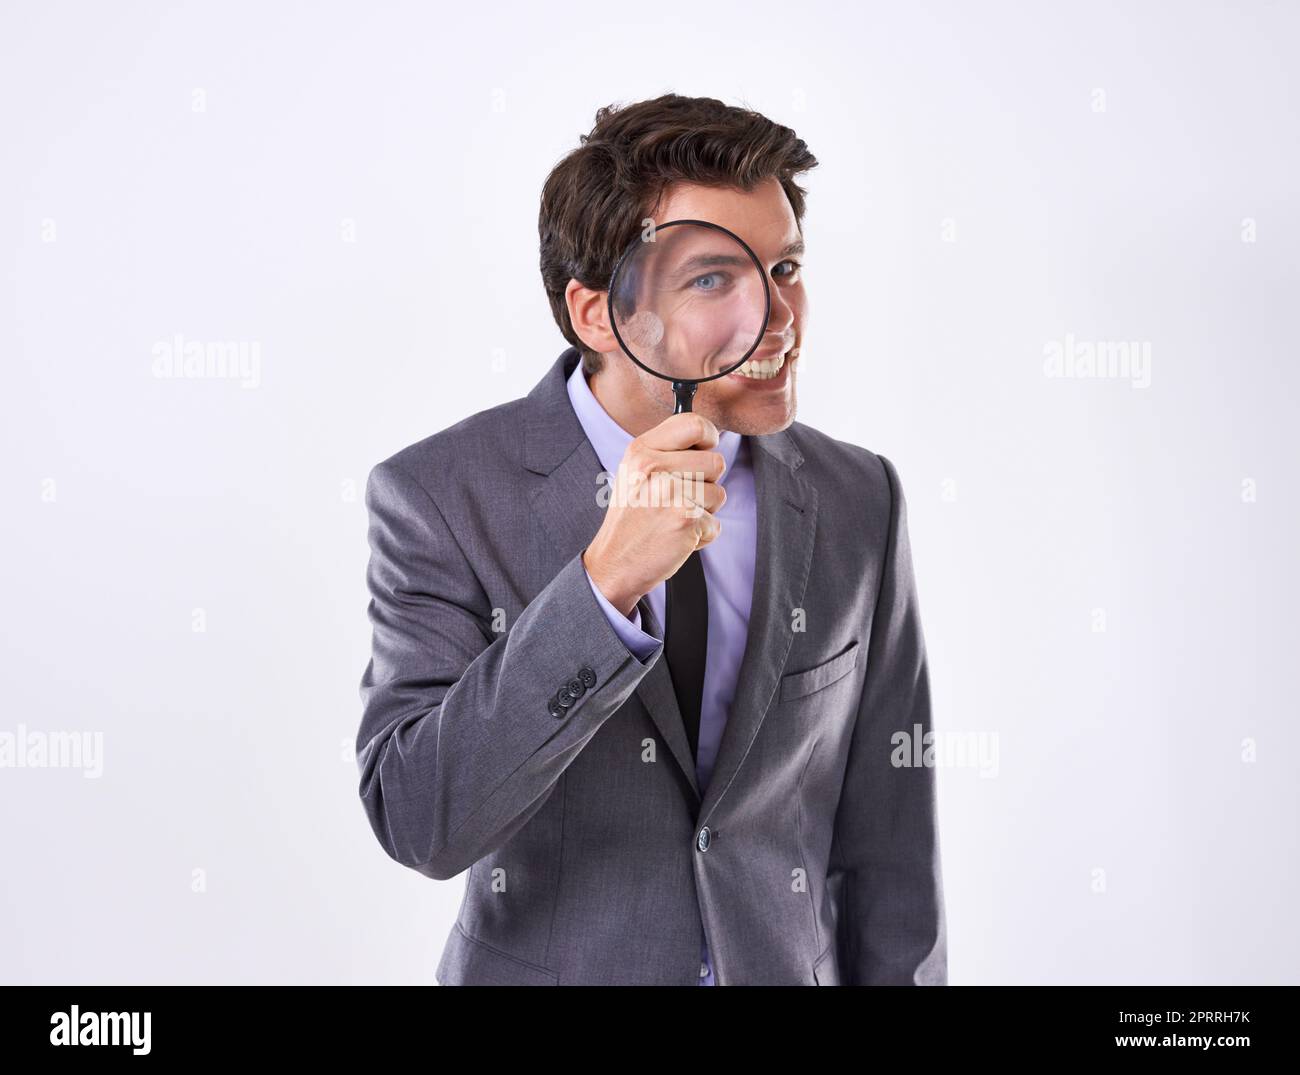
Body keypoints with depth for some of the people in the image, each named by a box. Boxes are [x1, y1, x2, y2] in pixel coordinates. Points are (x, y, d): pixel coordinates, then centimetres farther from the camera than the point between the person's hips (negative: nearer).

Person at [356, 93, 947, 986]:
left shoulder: (857, 501, -8)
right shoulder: (439, 497, -17)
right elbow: (417, 822, -25)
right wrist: (606, 582, -33)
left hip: (793, 963, 3)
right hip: (550, 964, -2)